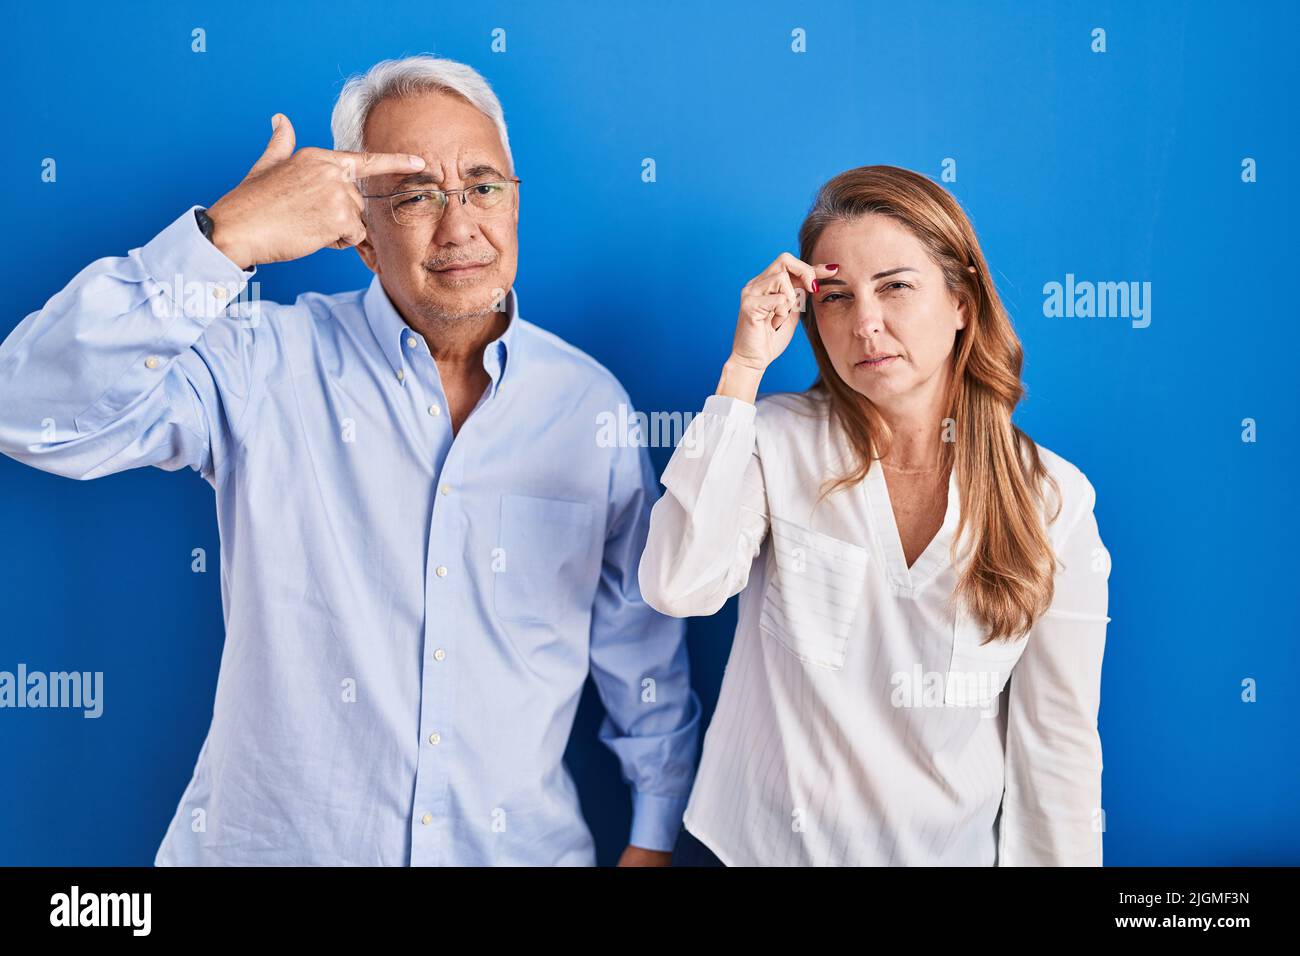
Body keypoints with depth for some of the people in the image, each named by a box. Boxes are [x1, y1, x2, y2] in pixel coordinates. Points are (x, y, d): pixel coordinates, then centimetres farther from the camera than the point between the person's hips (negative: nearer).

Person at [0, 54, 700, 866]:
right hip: (269, 838, -1)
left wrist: (653, 837, 7)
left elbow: (644, 654, 5)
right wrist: (225, 237, -30)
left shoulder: (589, 402, -3)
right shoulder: (269, 364, -9)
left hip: (519, 844, 2)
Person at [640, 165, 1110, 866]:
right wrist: (744, 366, -23)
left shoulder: (1054, 500, -9)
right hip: (751, 842, 1)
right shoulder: (778, 443, -10)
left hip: (947, 849, 0)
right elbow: (678, 589, -26)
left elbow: (1058, 740, -5)